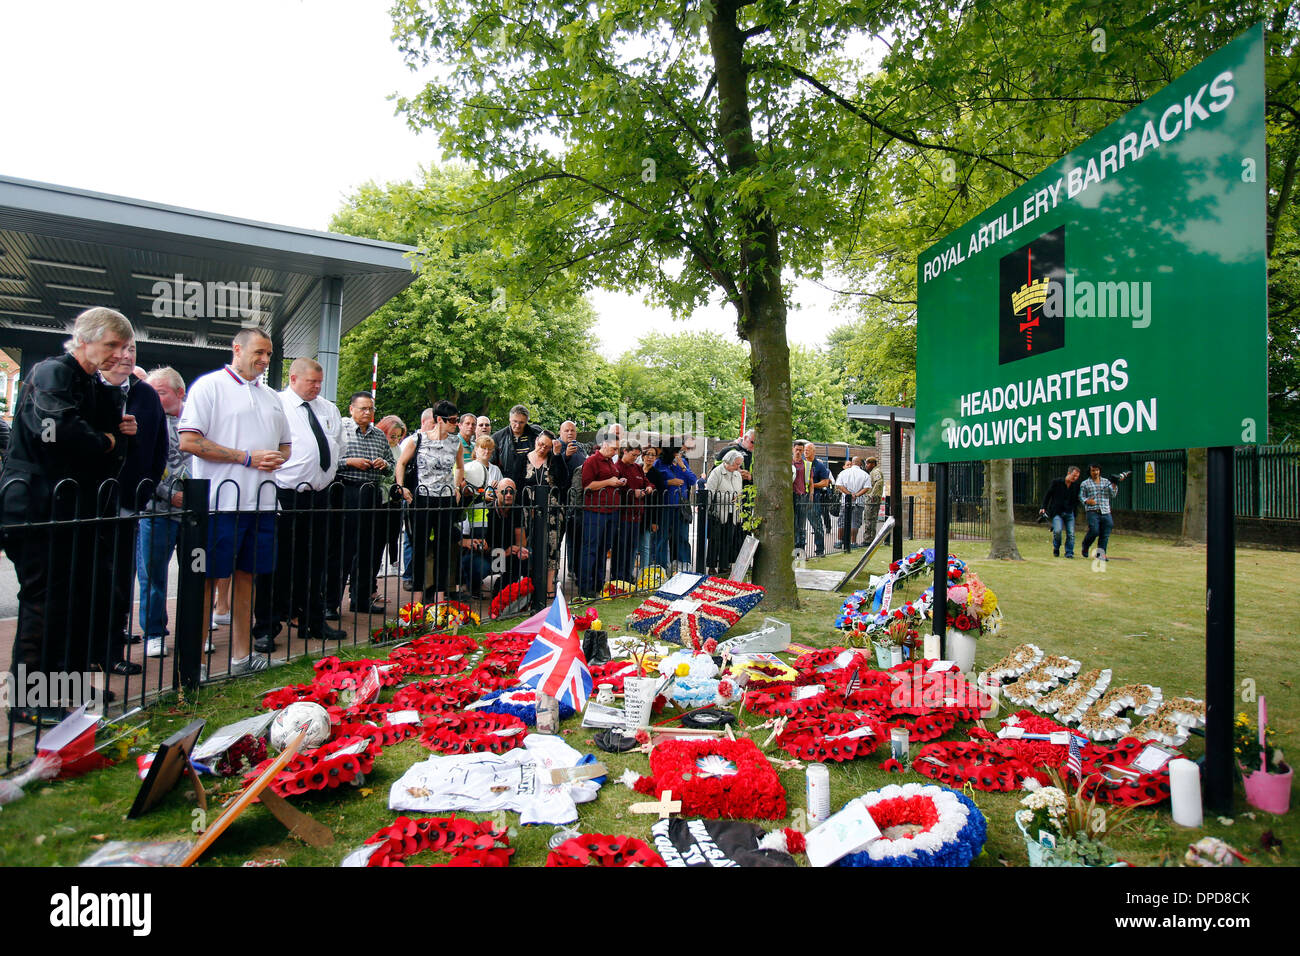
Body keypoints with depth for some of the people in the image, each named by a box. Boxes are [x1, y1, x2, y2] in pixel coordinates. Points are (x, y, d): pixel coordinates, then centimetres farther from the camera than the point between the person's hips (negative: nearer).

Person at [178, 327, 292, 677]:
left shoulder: (271, 397, 19)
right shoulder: (210, 385, -2)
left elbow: (286, 444, 26)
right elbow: (189, 441, -11)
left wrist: (277, 458, 2)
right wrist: (247, 458, -14)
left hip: (261, 502, 6)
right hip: (220, 501, -6)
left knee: (246, 577, 11)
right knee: (207, 581, -2)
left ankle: (242, 655, 19)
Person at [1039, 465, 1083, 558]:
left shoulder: (1076, 485, 5)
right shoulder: (1056, 482, -4)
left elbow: (1077, 500, 16)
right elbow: (1048, 495, 3)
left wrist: (1074, 511, 7)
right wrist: (1044, 508, -2)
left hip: (1069, 513, 3)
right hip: (1057, 512, -3)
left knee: (1071, 534, -4)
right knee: (1057, 531, -19)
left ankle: (1069, 553, 10)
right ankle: (1056, 548, 7)